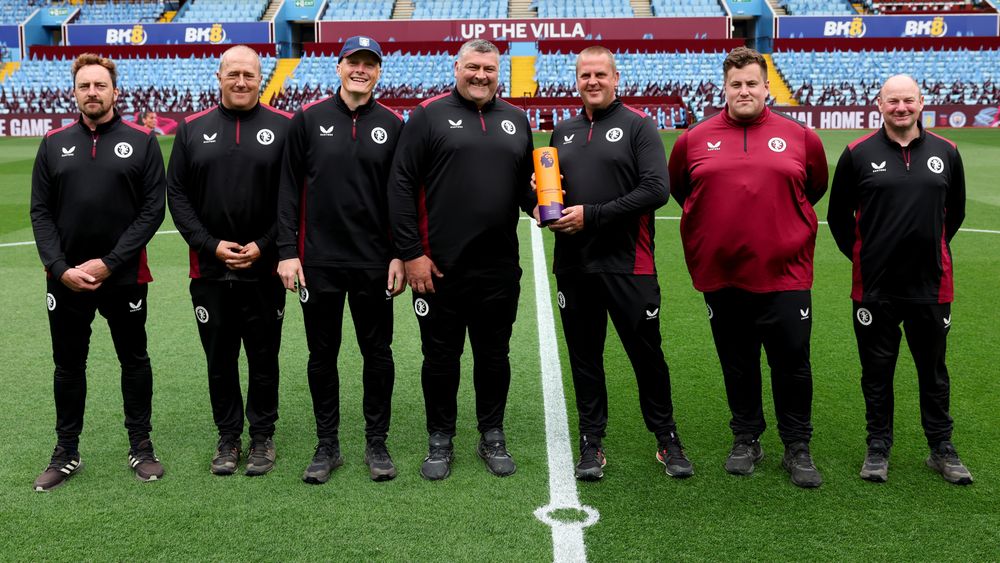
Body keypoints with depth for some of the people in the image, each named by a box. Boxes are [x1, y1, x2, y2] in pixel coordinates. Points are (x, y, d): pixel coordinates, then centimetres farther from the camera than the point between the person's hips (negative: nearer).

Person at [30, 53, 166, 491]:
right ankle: (66, 453, 25)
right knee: (68, 366, 12)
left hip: (125, 276, -2)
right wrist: (60, 268, -9)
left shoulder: (141, 141, -2)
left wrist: (109, 263, -13)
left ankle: (141, 447, 24)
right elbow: (40, 212, 4)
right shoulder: (54, 144, 5)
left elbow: (153, 209, -7)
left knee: (134, 361, 10)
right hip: (65, 279, 2)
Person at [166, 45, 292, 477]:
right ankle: (228, 437, 24)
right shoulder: (193, 129, 6)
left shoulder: (283, 127, 0)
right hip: (210, 270, 2)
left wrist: (263, 246, -11)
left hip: (265, 270, -2)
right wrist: (211, 245, -7)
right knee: (220, 359, 10)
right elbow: (176, 194, 4)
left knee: (263, 358, 8)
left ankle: (262, 437, 22)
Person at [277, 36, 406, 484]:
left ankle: (377, 443, 21)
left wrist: (400, 255, -1)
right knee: (322, 355, 8)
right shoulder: (309, 119, 2)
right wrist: (287, 250, -5)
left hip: (374, 263, 0)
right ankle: (327, 446, 21)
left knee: (378, 354, 7)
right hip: (319, 262, 0)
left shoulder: (392, 126, 4)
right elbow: (289, 190, 2)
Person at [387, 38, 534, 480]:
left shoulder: (516, 120, 12)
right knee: (441, 357, 8)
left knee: (494, 355, 14)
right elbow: (401, 185, -5)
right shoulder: (429, 114, -1)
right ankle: (440, 441, 24)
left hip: (500, 268, 4)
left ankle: (492, 437, 29)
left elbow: (527, 182, 19)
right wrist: (411, 253, -10)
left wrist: (539, 204, -5)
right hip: (439, 267, -3)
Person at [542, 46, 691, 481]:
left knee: (647, 354, 4)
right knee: (584, 357, 10)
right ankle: (591, 443, 20)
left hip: (627, 265, -4)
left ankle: (667, 439, 19)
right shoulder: (563, 132, 15)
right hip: (573, 266, 5)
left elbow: (656, 189, -12)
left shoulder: (638, 126, -1)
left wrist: (591, 215, -16)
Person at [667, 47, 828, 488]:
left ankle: (797, 447, 19)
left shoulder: (800, 137, 2)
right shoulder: (694, 139, 2)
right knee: (737, 366, 13)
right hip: (720, 275, 1)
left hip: (784, 273, -1)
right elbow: (678, 189, 17)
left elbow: (814, 189, 17)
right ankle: (746, 440, 29)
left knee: (792, 365, 3)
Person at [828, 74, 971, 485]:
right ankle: (878, 447, 24)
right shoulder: (858, 154, -2)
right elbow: (838, 215, 6)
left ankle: (941, 449, 26)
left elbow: (955, 212, 16)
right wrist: (859, 255, 5)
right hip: (874, 287, -1)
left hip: (931, 285, 2)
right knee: (877, 372, 9)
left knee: (933, 371, 13)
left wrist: (932, 248, 13)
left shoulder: (945, 152, 4)